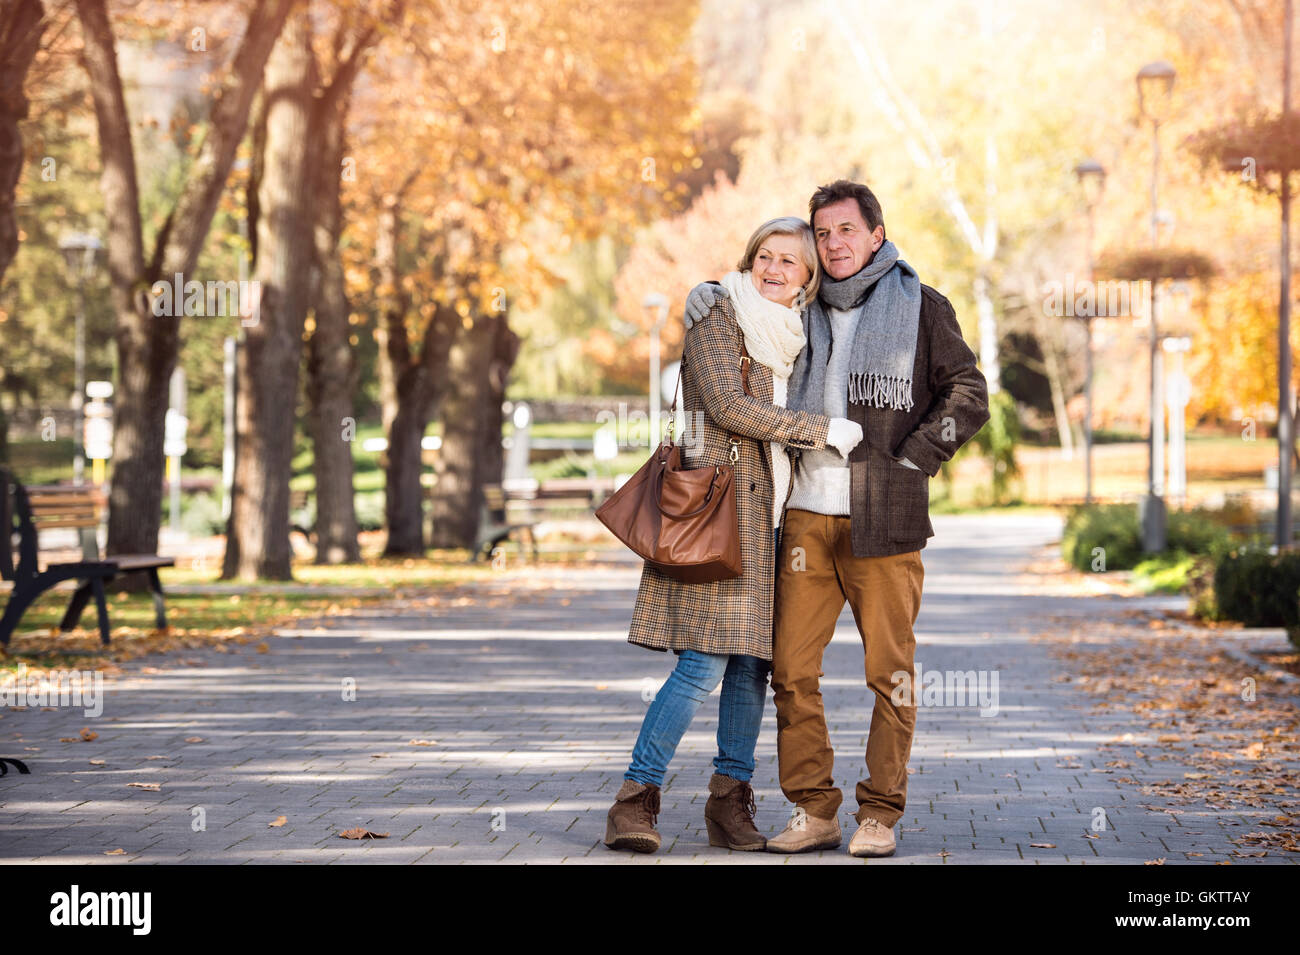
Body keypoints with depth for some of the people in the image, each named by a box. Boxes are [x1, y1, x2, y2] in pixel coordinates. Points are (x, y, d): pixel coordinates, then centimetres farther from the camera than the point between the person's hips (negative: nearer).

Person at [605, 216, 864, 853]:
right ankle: (635, 801, -7)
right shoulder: (717, 322, -3)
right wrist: (823, 430, -14)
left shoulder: (794, 336, 18)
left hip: (767, 513, 7)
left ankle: (730, 802, 10)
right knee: (705, 664, -13)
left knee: (752, 661, 3)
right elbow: (730, 406, -16)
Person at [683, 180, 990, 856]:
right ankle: (814, 811, 8)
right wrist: (707, 296, 11)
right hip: (806, 515, 4)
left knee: (889, 672, 0)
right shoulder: (801, 308, 16)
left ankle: (880, 815, 8)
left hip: (884, 520, -4)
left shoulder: (920, 307, 5)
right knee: (791, 668, 0)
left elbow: (969, 396, 1)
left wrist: (911, 460, -5)